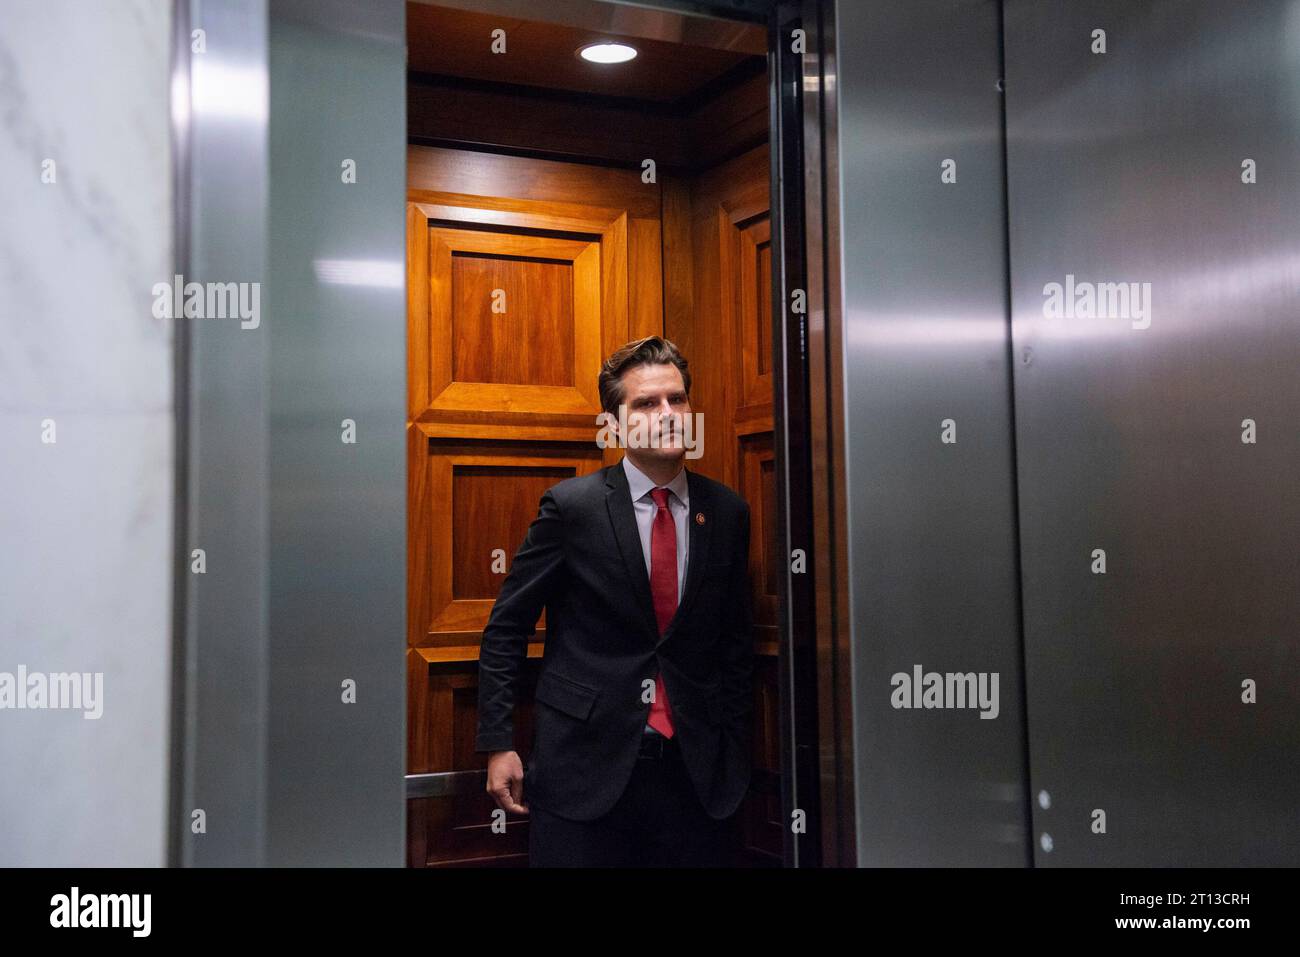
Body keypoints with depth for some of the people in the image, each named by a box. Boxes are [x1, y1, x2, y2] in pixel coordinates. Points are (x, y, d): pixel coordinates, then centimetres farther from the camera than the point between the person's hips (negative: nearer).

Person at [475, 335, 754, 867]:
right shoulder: (571, 507, -7)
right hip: (584, 764, -3)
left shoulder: (726, 512, 3)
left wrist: (737, 752, 10)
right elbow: (506, 629, -1)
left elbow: (736, 642, 11)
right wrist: (499, 744, -5)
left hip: (697, 769, 3)